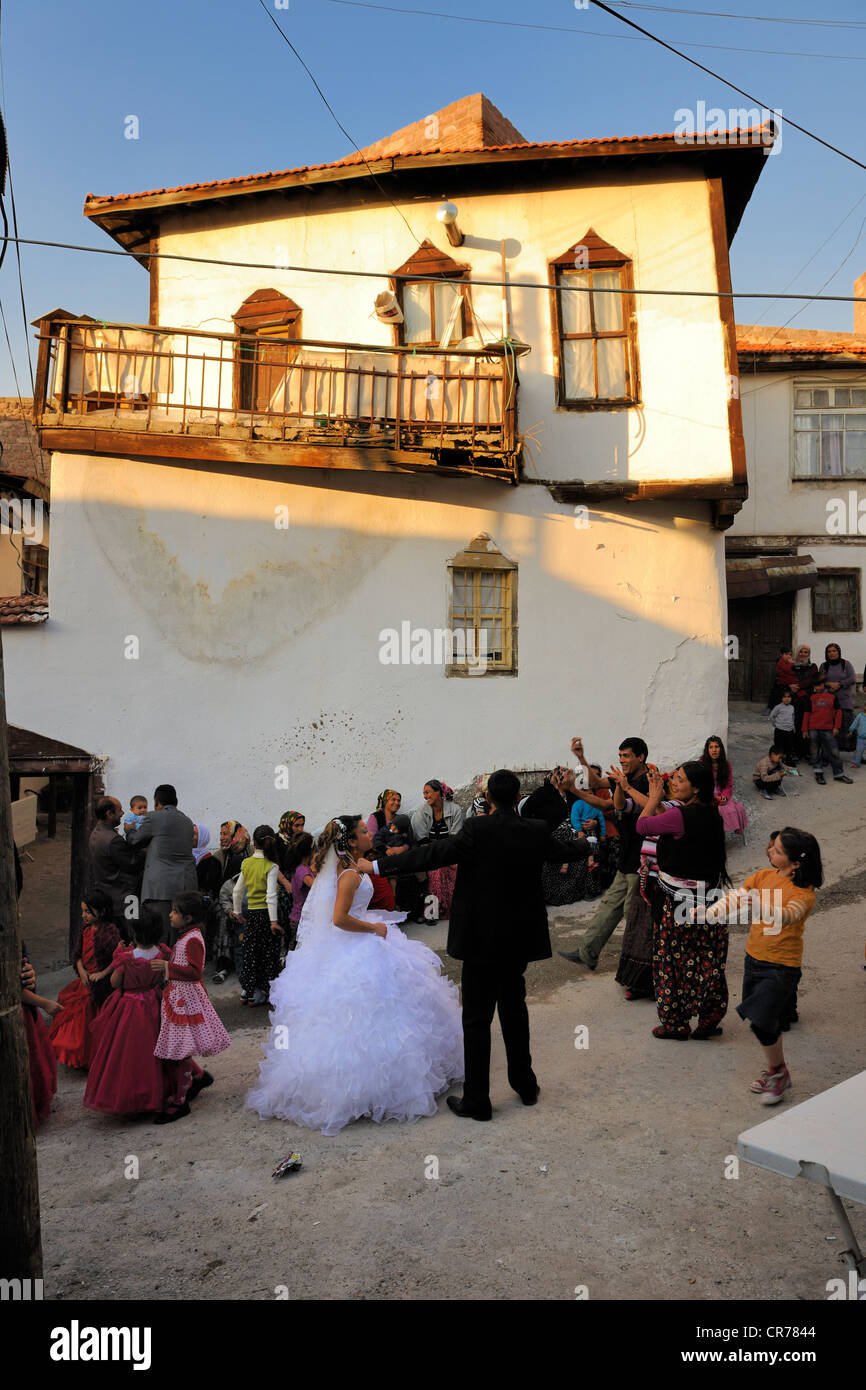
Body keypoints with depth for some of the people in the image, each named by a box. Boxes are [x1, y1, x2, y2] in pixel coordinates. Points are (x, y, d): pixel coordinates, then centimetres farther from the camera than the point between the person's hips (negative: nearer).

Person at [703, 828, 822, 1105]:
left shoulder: (804, 893, -16)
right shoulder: (763, 876, 1)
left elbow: (788, 915, -35)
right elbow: (734, 899, -3)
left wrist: (762, 908, -55)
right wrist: (706, 914, -18)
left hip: (782, 966, -6)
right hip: (754, 958, 6)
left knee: (762, 1022, -11)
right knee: (766, 1022, 15)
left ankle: (779, 1072, 15)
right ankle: (775, 1071, 36)